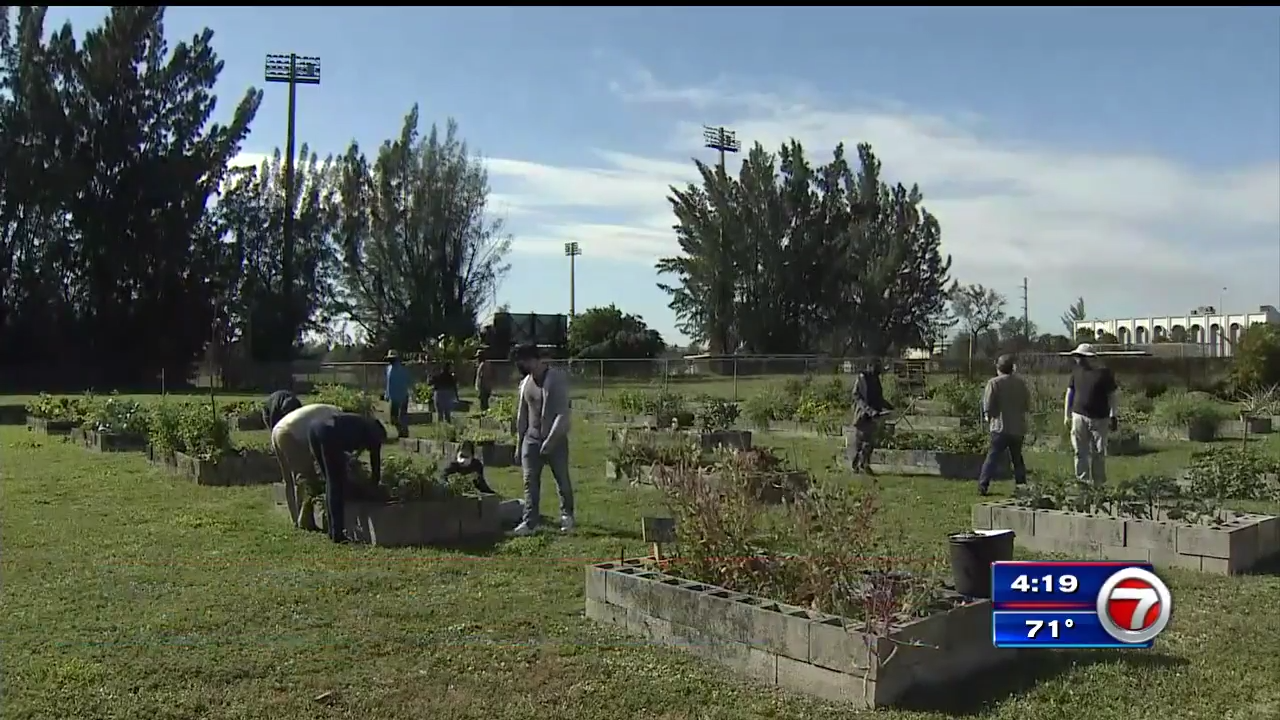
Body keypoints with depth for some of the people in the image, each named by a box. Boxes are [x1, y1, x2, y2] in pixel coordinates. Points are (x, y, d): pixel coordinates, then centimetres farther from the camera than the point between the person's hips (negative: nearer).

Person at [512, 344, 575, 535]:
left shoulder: (557, 379, -13)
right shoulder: (525, 383, 6)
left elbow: (563, 413, -17)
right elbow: (521, 414, 14)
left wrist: (550, 440, -21)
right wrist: (519, 442, 13)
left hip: (555, 439, -5)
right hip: (531, 439, 5)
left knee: (562, 480, 6)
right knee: (530, 481, -1)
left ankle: (567, 516, 26)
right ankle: (530, 522, 3)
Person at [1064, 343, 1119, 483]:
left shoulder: (1104, 373, -2)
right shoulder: (1076, 371, 7)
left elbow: (1112, 395, 1)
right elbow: (1069, 393, 12)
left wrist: (1114, 417, -3)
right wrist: (1066, 415, 9)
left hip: (1100, 419, -2)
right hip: (1079, 417, 2)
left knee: (1099, 453, 4)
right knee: (1080, 452, 1)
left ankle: (1099, 483, 13)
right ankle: (1083, 481, 7)